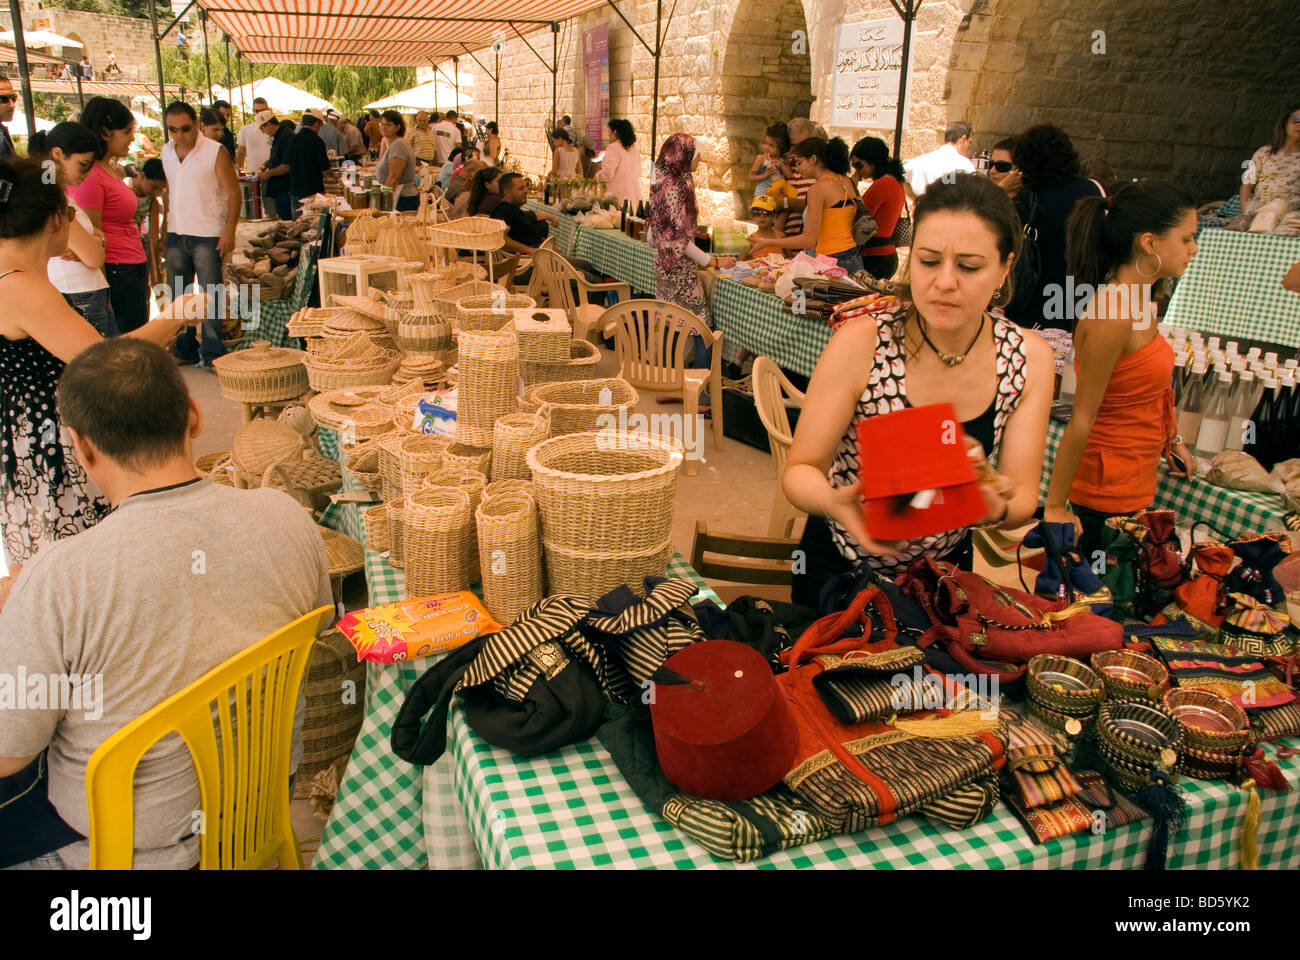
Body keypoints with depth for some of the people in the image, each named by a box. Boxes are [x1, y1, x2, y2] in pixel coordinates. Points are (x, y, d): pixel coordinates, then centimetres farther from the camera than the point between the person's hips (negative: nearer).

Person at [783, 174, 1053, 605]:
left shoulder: (1029, 359, -13)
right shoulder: (861, 344, -23)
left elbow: (1023, 494, -12)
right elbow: (800, 469, -19)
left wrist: (997, 507, -35)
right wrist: (834, 501, -41)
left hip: (945, 572, 3)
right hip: (840, 570, -3)